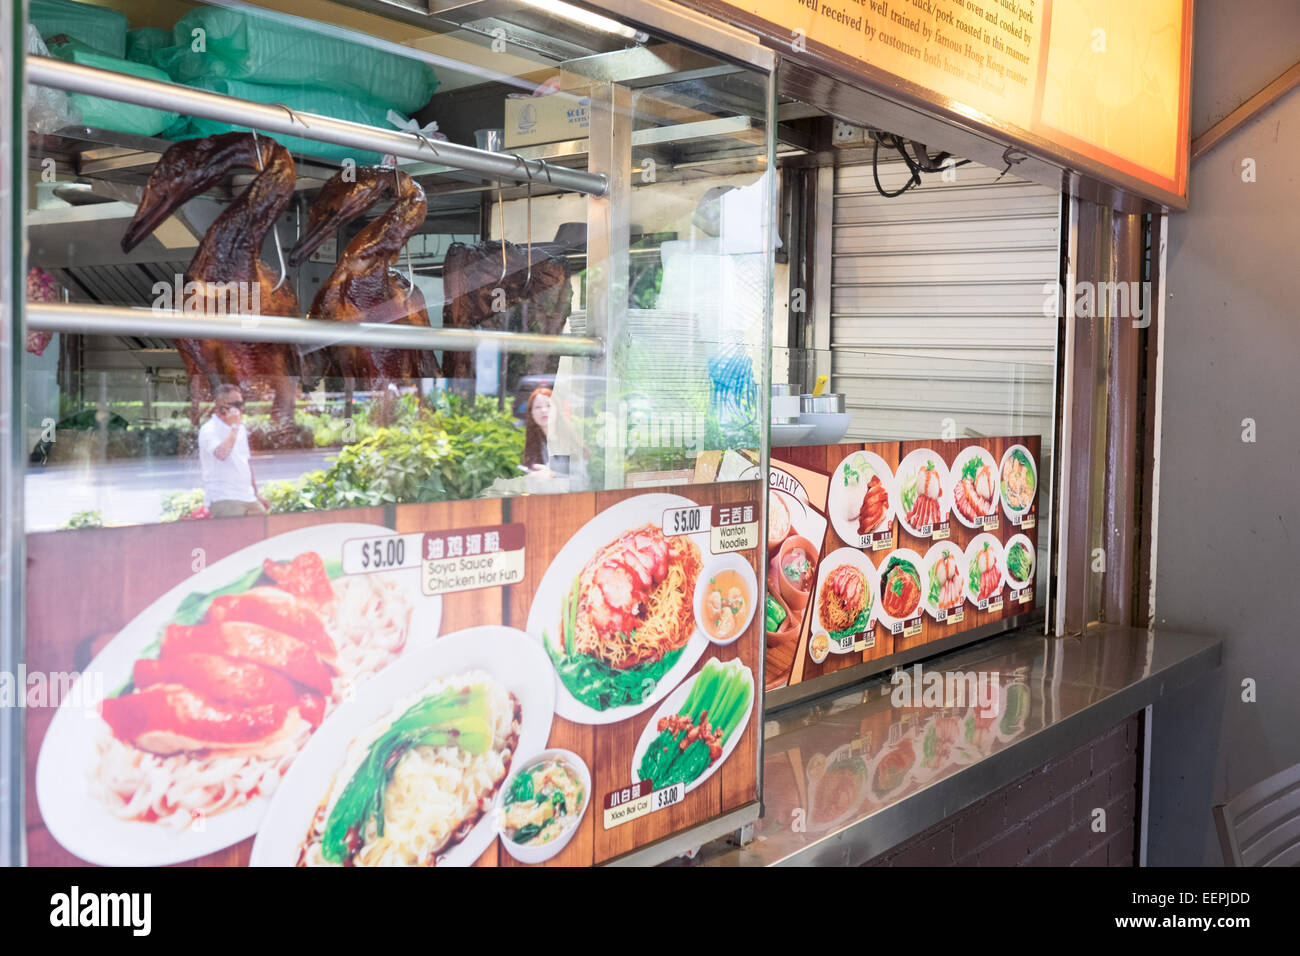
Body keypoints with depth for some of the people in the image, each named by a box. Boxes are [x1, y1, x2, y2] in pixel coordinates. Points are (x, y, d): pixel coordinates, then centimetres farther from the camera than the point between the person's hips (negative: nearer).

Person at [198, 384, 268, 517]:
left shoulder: (240, 429, 16)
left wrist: (256, 494, 23)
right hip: (223, 500, -8)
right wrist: (234, 427, -19)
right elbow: (221, 454, -29)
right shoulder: (209, 430, -9)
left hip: (247, 497, 8)